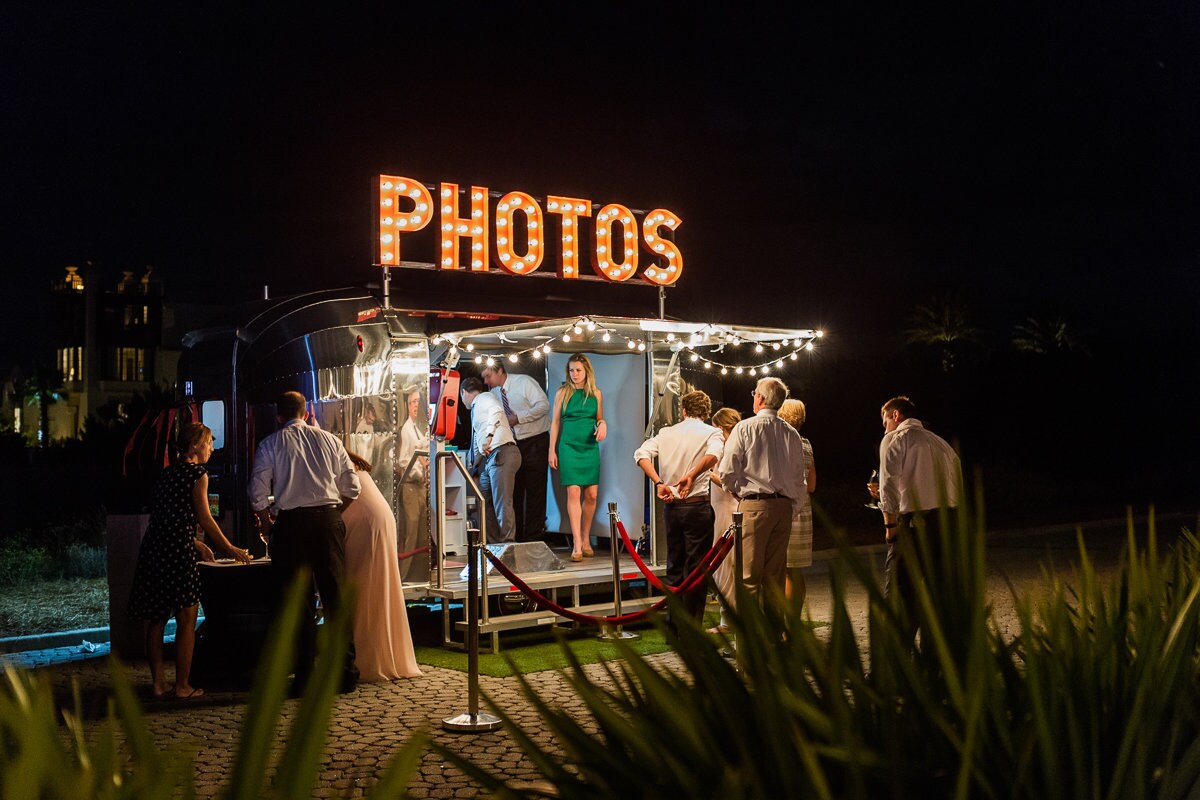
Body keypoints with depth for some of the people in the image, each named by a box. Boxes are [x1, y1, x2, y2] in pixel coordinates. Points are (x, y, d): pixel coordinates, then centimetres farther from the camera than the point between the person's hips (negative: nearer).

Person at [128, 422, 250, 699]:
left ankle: (158, 682, 16)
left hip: (153, 549, 8)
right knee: (186, 621, 1)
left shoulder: (167, 473, 18)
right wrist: (230, 548, 4)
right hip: (178, 552, -8)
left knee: (156, 619, 11)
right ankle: (182, 686, 4)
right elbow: (204, 518, -5)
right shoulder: (198, 474, -5)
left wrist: (197, 544, 31)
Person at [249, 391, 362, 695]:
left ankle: (304, 677, 5)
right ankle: (345, 672, 8)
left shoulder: (270, 444, 5)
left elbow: (258, 494, 0)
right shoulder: (329, 440, 10)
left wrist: (267, 526, 15)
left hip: (291, 523, -1)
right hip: (329, 519, 2)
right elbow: (352, 487, 8)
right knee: (336, 596, 7)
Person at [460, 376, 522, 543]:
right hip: (487, 460, 10)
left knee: (502, 504, -13)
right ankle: (493, 546, 12)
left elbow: (496, 410, -22)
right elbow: (477, 443, 37)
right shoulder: (475, 410, 30)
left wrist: (489, 435, -30)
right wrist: (473, 465, 41)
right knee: (486, 505, 8)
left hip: (502, 453, -10)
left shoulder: (484, 398, 2)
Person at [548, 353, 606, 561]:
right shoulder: (562, 393, 2)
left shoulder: (596, 394, 8)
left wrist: (602, 425, -7)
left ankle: (586, 540, 18)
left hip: (590, 447, 3)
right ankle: (576, 545, -10)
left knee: (591, 495, 2)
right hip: (569, 446, -3)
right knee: (573, 493, -10)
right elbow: (555, 422, 5)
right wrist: (552, 450, 0)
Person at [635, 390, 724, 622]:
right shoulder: (711, 432, -1)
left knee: (674, 566, 14)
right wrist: (691, 476, -22)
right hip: (697, 506, -4)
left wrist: (658, 483, -11)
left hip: (671, 506, 4)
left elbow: (641, 454, -5)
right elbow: (713, 455, -24)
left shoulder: (666, 432, 10)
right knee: (696, 568, 2)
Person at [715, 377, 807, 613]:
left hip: (754, 505, -5)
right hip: (784, 506, 5)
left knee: (749, 576, -3)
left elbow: (727, 472, -7)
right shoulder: (791, 434, 9)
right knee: (775, 575, 11)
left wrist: (738, 491, 11)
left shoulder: (744, 428, -5)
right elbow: (800, 478, 11)